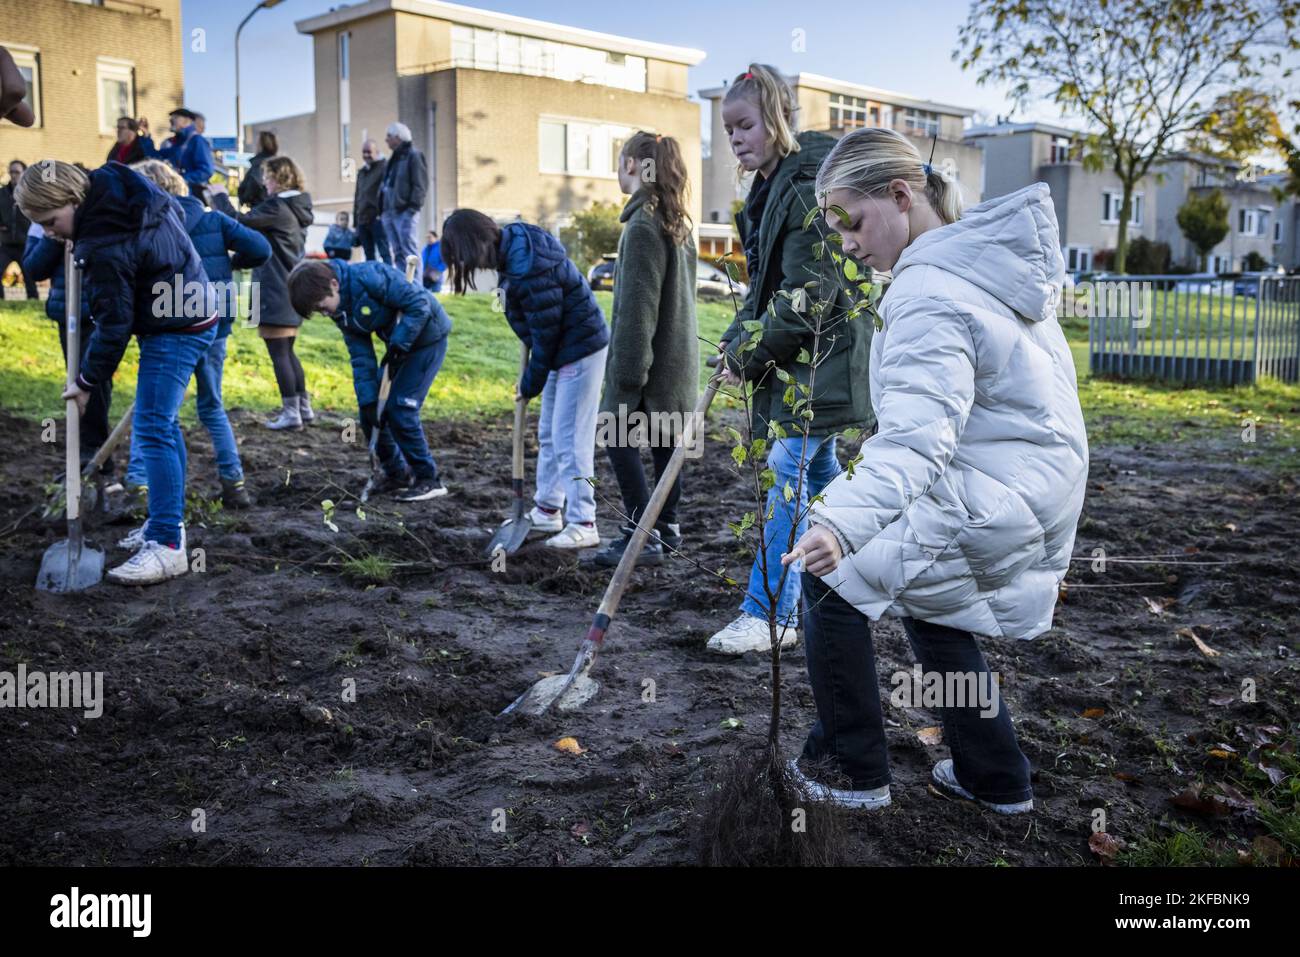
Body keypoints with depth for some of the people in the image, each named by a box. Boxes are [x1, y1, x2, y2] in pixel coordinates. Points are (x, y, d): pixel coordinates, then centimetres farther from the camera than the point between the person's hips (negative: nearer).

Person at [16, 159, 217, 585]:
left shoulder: (106, 247, -27)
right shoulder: (115, 181, -2)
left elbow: (114, 325, -19)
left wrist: (87, 380, -8)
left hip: (174, 330, -10)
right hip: (192, 312, 11)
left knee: (153, 429, -12)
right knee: (162, 423, 15)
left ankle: (167, 545, -12)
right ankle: (166, 522, 24)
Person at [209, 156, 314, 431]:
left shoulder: (277, 207, -16)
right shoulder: (296, 208, 13)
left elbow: (238, 222, -19)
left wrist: (220, 196, -3)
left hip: (275, 292, -9)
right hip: (293, 291, 9)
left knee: (278, 352, -4)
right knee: (287, 351, 16)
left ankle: (291, 412, -1)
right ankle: (304, 407, 18)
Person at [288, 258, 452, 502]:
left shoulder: (368, 277, -27)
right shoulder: (342, 310, -1)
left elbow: (419, 304, -26)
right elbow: (361, 356, -1)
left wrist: (397, 347, -25)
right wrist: (368, 401, -9)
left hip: (427, 337, -8)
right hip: (399, 344, 8)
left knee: (400, 410, -13)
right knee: (372, 413, 5)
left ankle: (429, 479, 0)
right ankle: (397, 474, 20)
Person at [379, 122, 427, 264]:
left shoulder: (414, 156, -3)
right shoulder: (393, 159, 23)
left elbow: (420, 184, -12)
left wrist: (413, 206, -20)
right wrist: (382, 209, 17)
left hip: (405, 211, -9)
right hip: (389, 212, 9)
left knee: (409, 253, -14)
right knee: (397, 253, 9)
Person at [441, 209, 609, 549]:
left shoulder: (529, 270, -28)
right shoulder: (512, 241, 2)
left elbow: (545, 333, -21)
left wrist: (530, 384, -8)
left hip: (580, 351, -10)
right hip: (561, 351, 10)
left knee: (569, 440, -7)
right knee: (549, 434, 17)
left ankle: (583, 524, 0)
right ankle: (547, 510, 29)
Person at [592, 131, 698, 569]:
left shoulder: (642, 225, -16)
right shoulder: (676, 222, 13)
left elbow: (637, 305, -20)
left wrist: (627, 372, -19)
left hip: (650, 355, -9)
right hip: (676, 351, 9)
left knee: (619, 439, -3)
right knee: (664, 441, 14)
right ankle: (667, 525, 23)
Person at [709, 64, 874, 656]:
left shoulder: (809, 185, -18)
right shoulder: (768, 188, 14)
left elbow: (807, 292, -22)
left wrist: (750, 352, -16)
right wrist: (736, 339, 5)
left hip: (819, 354, -10)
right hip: (789, 354, 10)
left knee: (789, 470, -9)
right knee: (819, 470, 16)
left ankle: (767, 614, -4)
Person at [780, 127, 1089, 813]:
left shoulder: (930, 294, -24)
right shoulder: (986, 255, 7)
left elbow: (914, 438, -37)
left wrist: (843, 523, -49)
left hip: (988, 511, -10)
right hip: (1043, 494, 10)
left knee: (829, 579, 1)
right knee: (927, 605, 26)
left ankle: (855, 774, 13)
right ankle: (996, 779, 37)